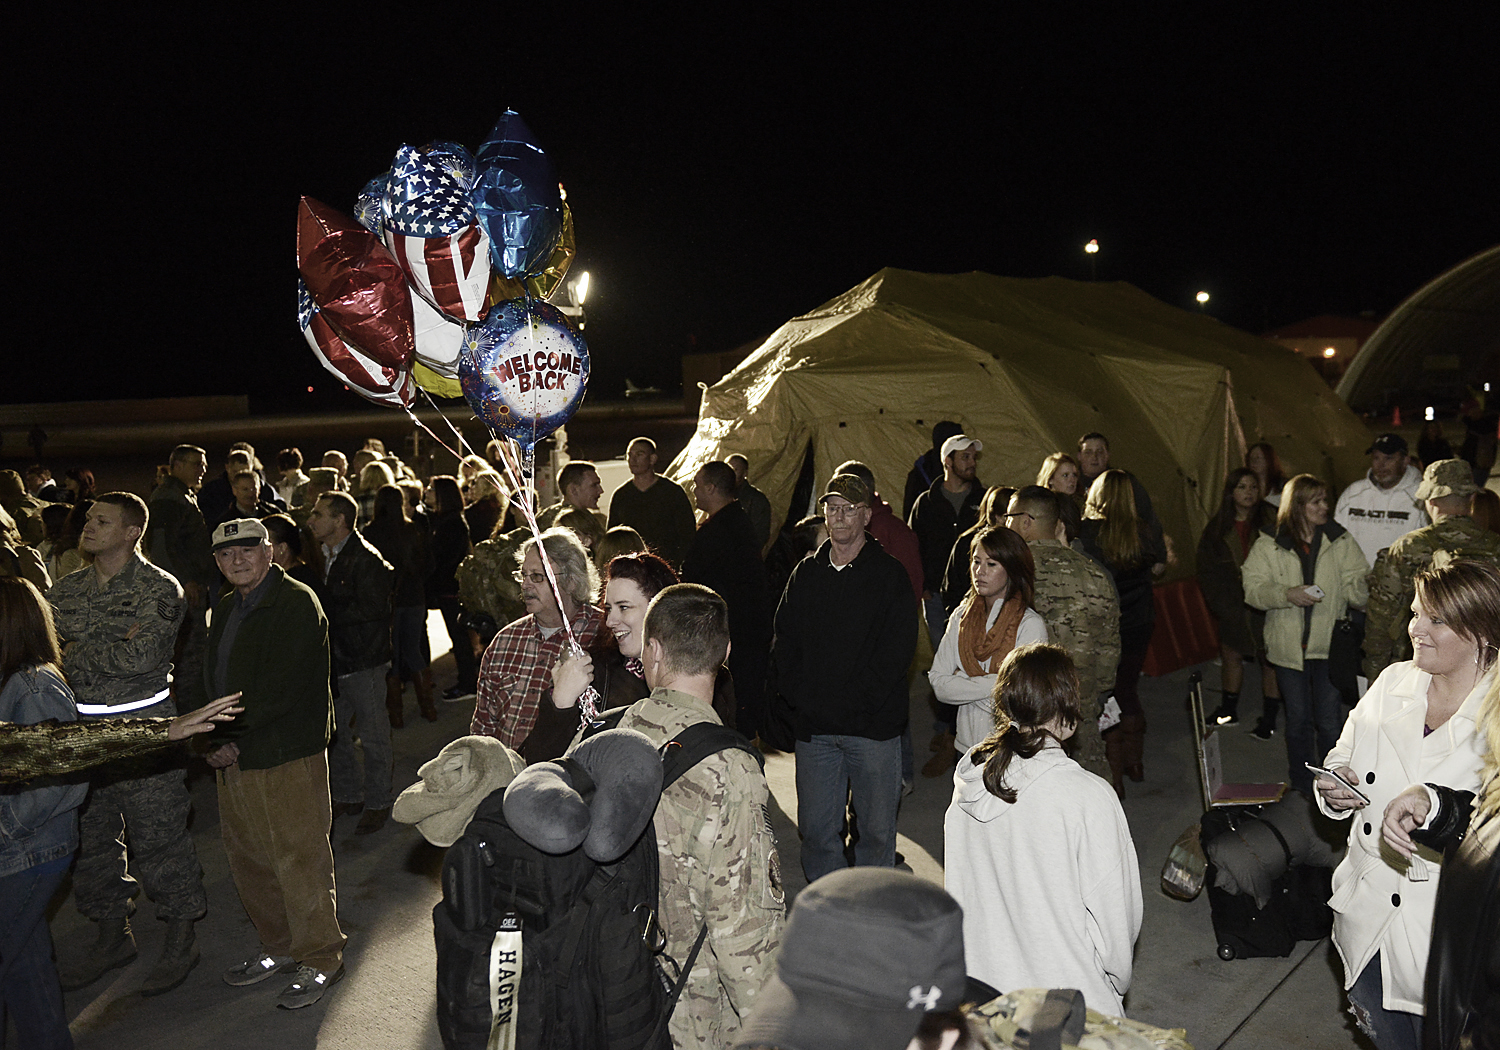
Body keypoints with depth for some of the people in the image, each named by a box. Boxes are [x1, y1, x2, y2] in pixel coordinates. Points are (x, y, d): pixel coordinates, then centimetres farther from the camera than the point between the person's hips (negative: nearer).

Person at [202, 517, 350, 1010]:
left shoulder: (297, 603, -12)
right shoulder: (226, 608, 16)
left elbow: (282, 687, -19)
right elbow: (217, 678, 13)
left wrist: (231, 734, -16)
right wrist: (218, 739, -2)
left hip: (287, 757, -8)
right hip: (234, 755, 8)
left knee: (299, 860, 0)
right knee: (248, 859, 16)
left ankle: (319, 958, 15)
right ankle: (279, 946, 33)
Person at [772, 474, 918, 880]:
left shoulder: (890, 574, -1)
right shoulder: (806, 573, 10)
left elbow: (899, 649, -8)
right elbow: (783, 642, 10)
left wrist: (851, 700, -15)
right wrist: (801, 697, -4)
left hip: (873, 724, -3)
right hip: (813, 725, 3)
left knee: (877, 828, 5)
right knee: (816, 828, 8)